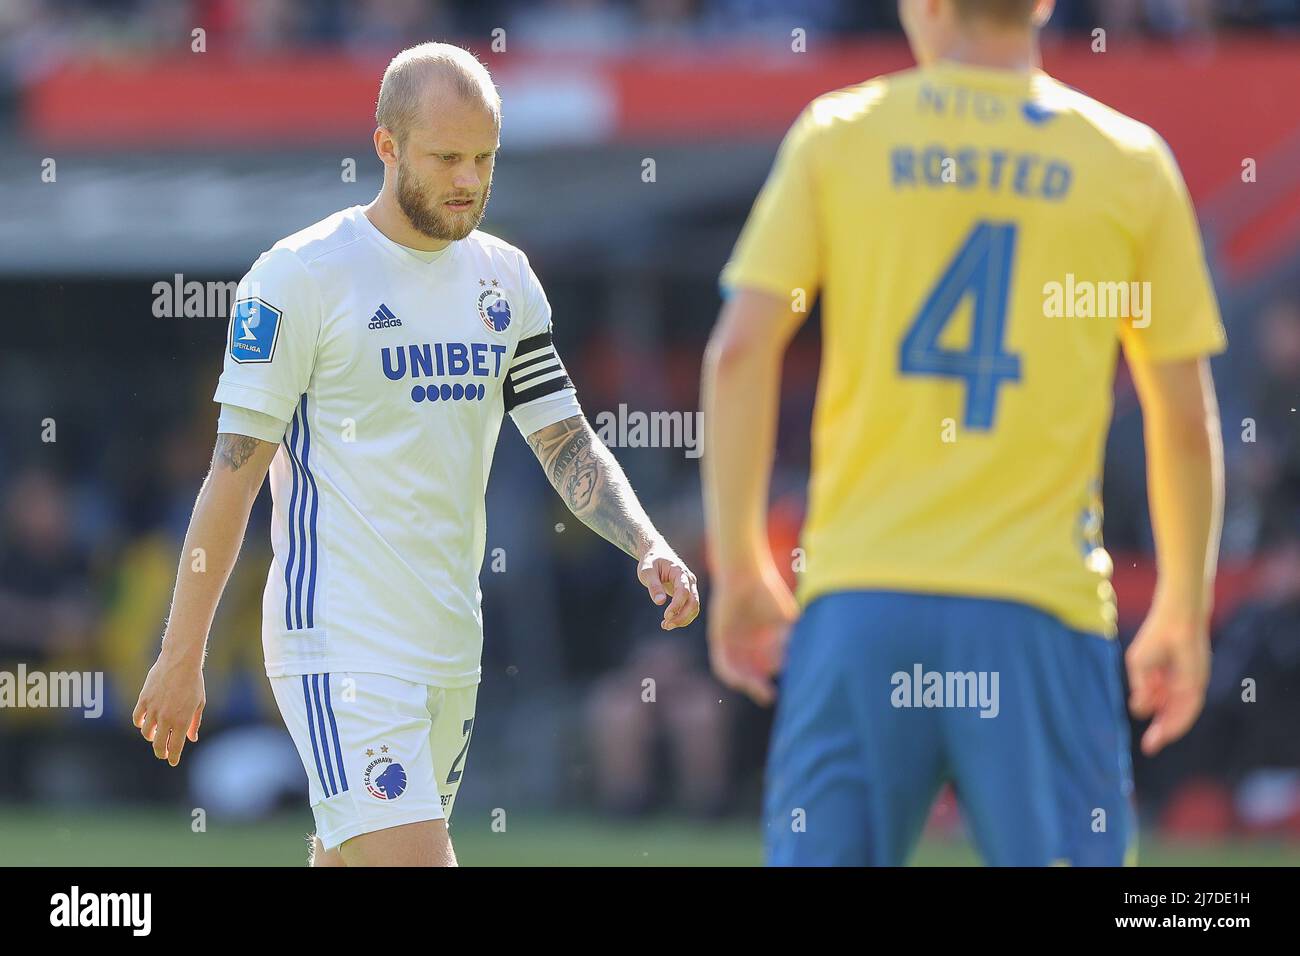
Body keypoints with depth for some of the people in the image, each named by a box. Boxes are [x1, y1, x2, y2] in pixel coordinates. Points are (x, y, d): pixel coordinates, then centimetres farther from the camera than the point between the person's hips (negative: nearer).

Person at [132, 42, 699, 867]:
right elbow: (236, 468, -7)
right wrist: (181, 657, -8)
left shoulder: (505, 279, 11)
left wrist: (649, 548, -4)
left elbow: (567, 443, 15)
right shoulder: (303, 275, -8)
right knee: (409, 859, -19)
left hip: (451, 640, 6)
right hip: (339, 640, -6)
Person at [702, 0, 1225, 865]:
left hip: (859, 598, 1)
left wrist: (739, 568, 7)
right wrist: (1183, 615, 16)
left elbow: (740, 351, -1)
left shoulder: (838, 135, 6)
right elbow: (1186, 421, 6)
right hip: (1041, 601, -1)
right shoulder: (1131, 161, 6)